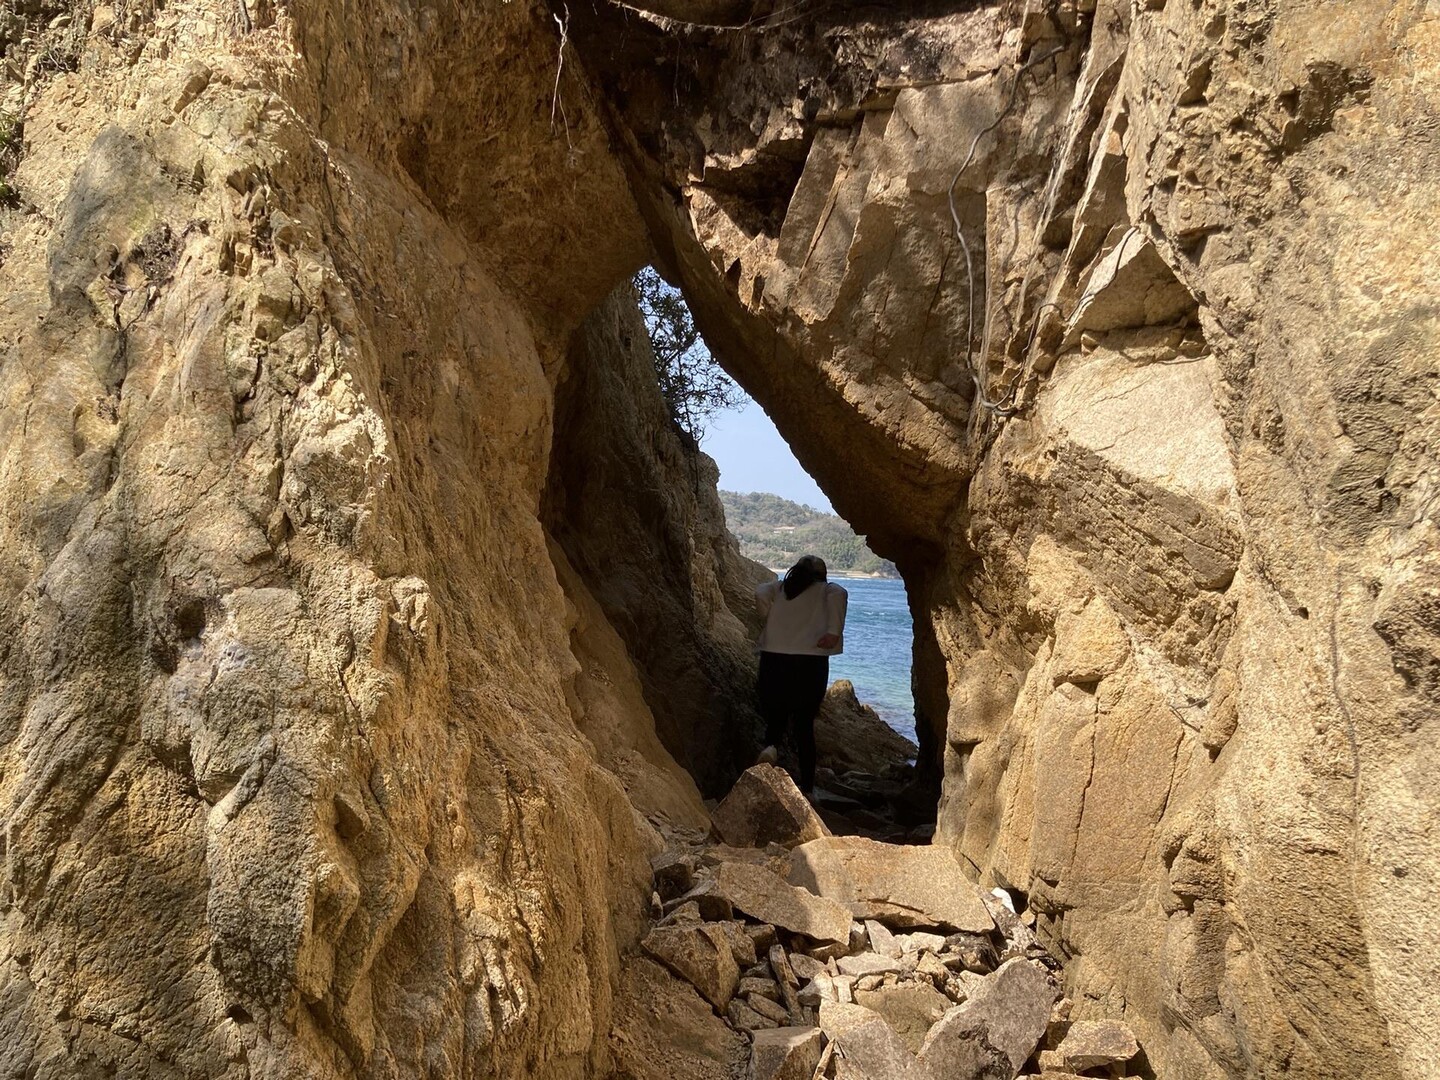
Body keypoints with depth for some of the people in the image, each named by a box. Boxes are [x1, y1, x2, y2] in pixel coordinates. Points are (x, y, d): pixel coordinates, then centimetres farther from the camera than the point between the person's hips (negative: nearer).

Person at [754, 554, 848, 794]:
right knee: (804, 723, 9)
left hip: (774, 658, 1)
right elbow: (839, 594, -13)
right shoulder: (825, 590, 11)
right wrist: (834, 632, -15)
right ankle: (806, 788, 8)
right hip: (811, 661, -1)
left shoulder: (779, 588, 15)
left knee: (776, 714, 14)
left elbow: (760, 594, -6)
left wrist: (772, 623, 6)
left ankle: (771, 745, -20)